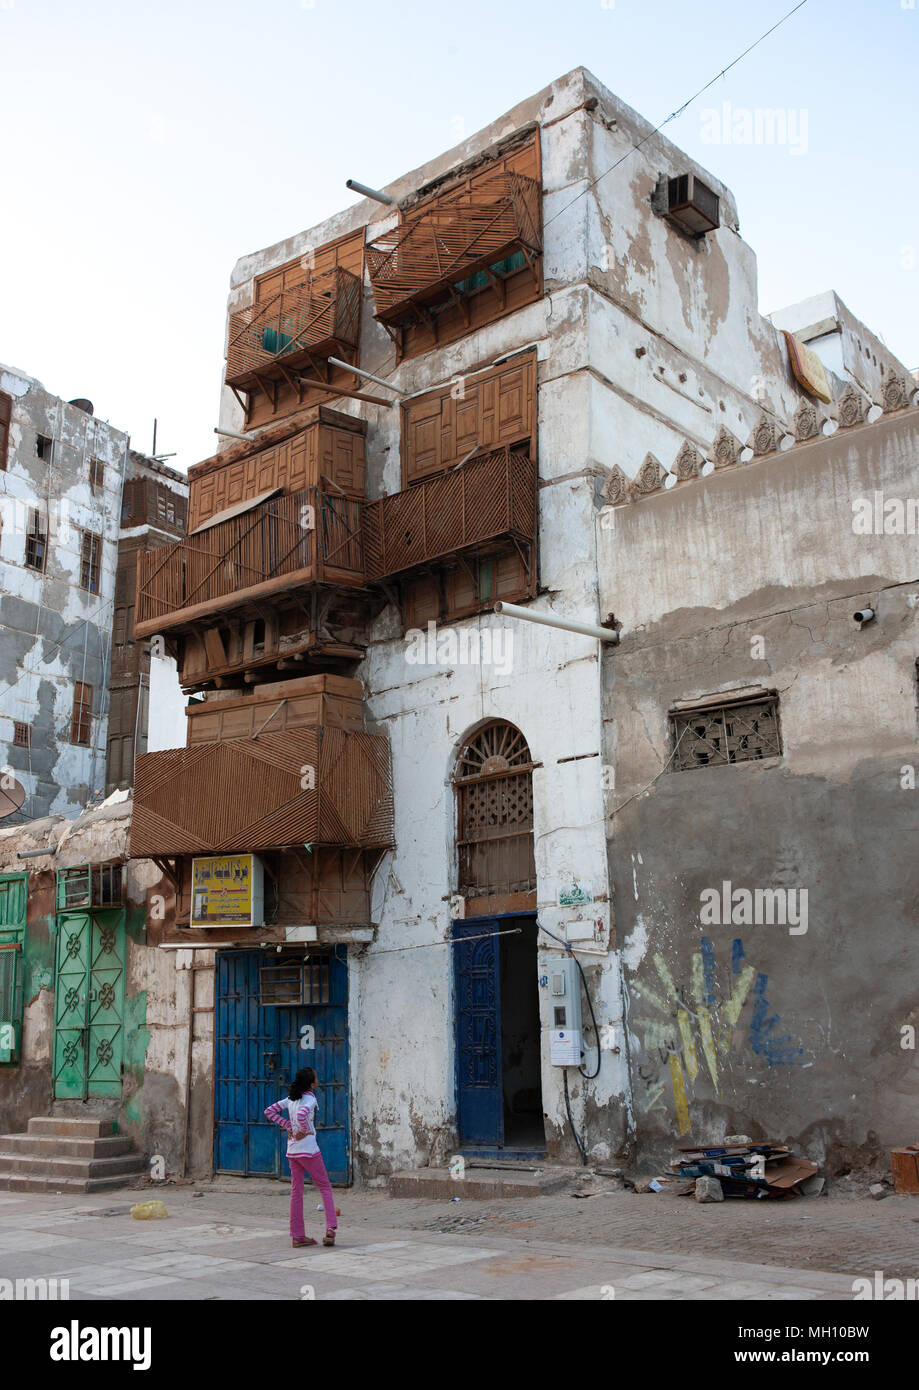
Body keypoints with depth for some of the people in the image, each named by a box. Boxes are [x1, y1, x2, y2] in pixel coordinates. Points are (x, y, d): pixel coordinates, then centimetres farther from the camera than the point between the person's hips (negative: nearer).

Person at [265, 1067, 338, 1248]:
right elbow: (301, 1115, -32)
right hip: (309, 1150, -6)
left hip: (292, 1150, 6)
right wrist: (304, 1131, -14)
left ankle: (297, 1235, 10)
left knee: (296, 1191, 9)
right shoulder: (310, 1099, -13)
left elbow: (270, 1112, 10)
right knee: (325, 1187, 5)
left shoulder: (291, 1098, 8)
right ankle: (331, 1228, -5)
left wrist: (288, 1125, 7)